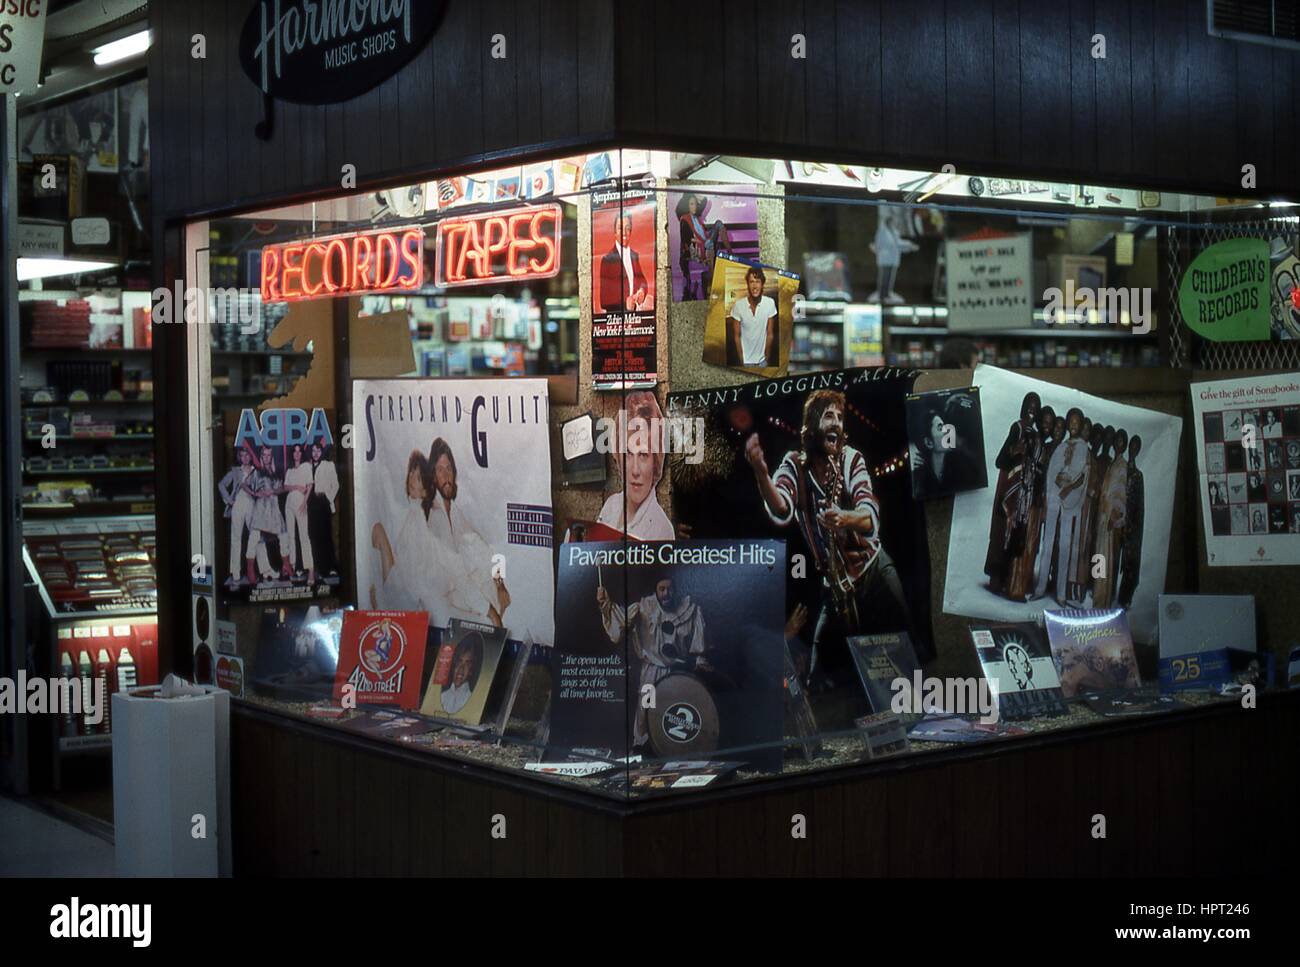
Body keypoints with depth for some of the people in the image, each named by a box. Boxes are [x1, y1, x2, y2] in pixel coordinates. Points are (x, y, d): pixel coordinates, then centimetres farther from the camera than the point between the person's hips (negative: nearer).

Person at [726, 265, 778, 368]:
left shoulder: (770, 303, -16)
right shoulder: (738, 305, -18)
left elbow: (770, 334, -6)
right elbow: (736, 336, -8)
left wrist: (767, 357, -1)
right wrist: (741, 360, -7)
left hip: (762, 359, 1)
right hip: (745, 360, -1)